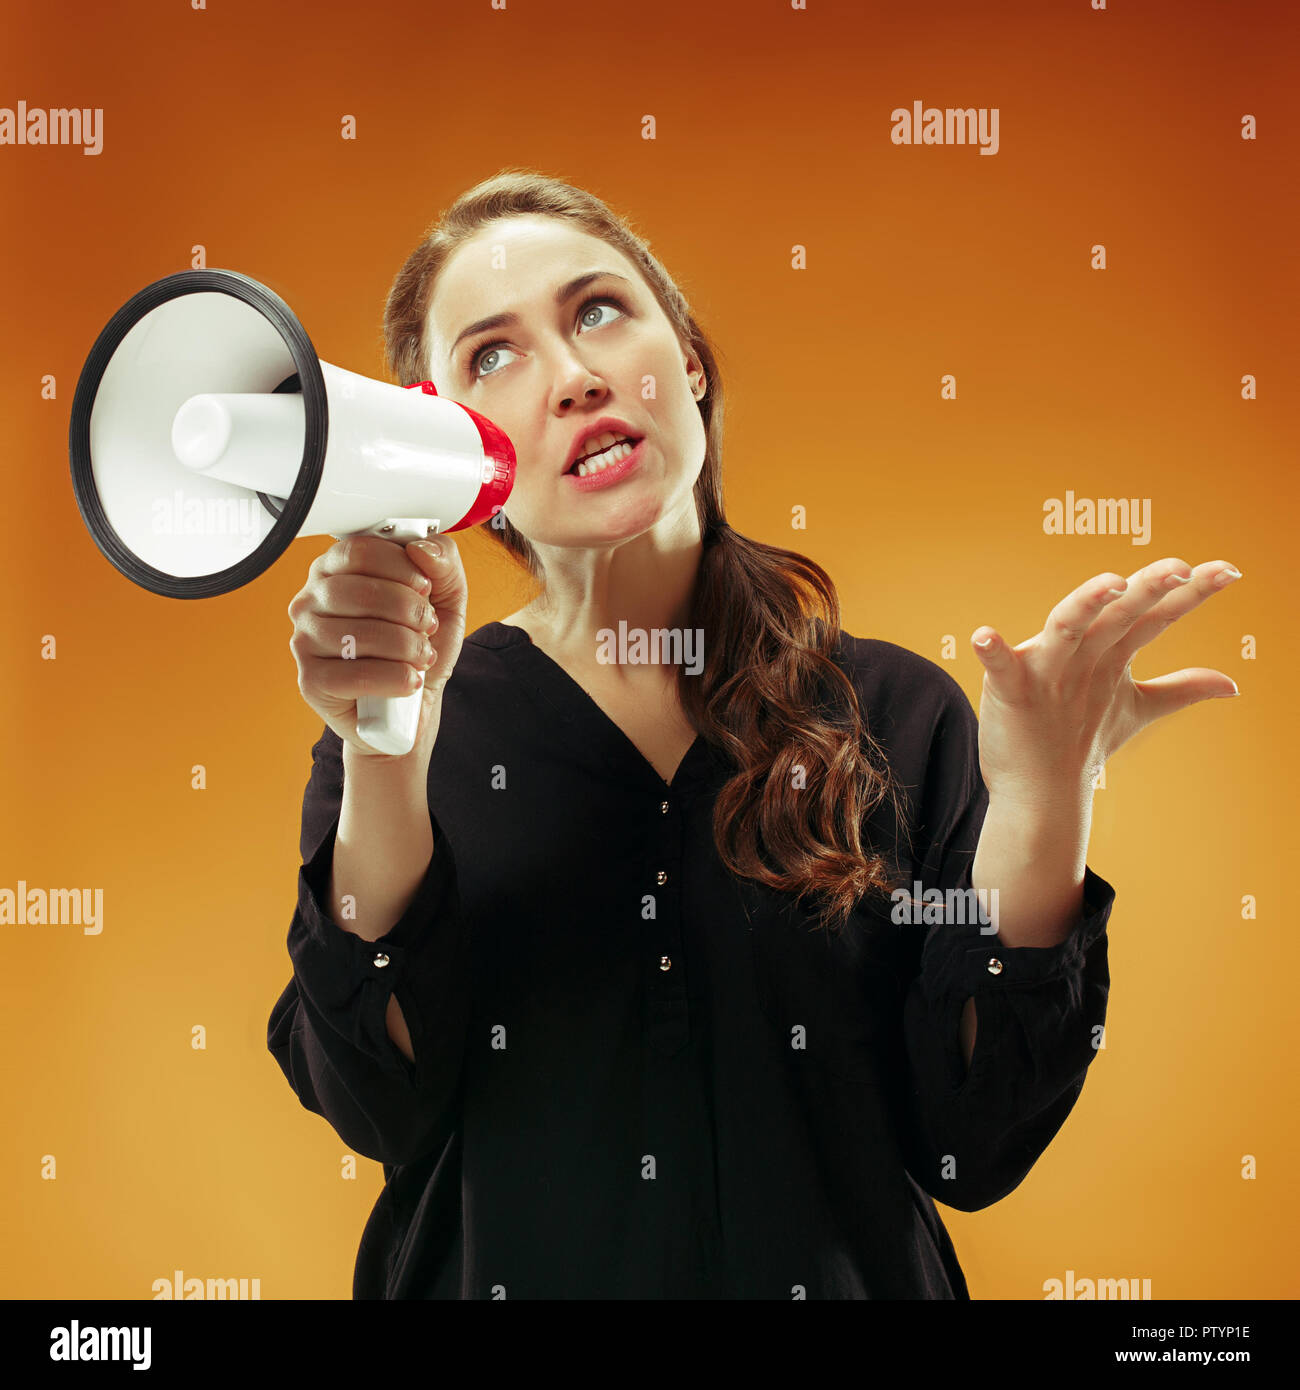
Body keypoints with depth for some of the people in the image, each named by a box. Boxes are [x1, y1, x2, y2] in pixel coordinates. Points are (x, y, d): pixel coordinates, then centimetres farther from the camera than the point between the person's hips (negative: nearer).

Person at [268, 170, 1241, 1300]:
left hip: (845, 1272, 1)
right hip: (510, 1271, 0)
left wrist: (1038, 805, -20)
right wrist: (381, 755, -26)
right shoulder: (433, 721, -6)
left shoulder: (900, 715, -7)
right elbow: (379, 1112, -15)